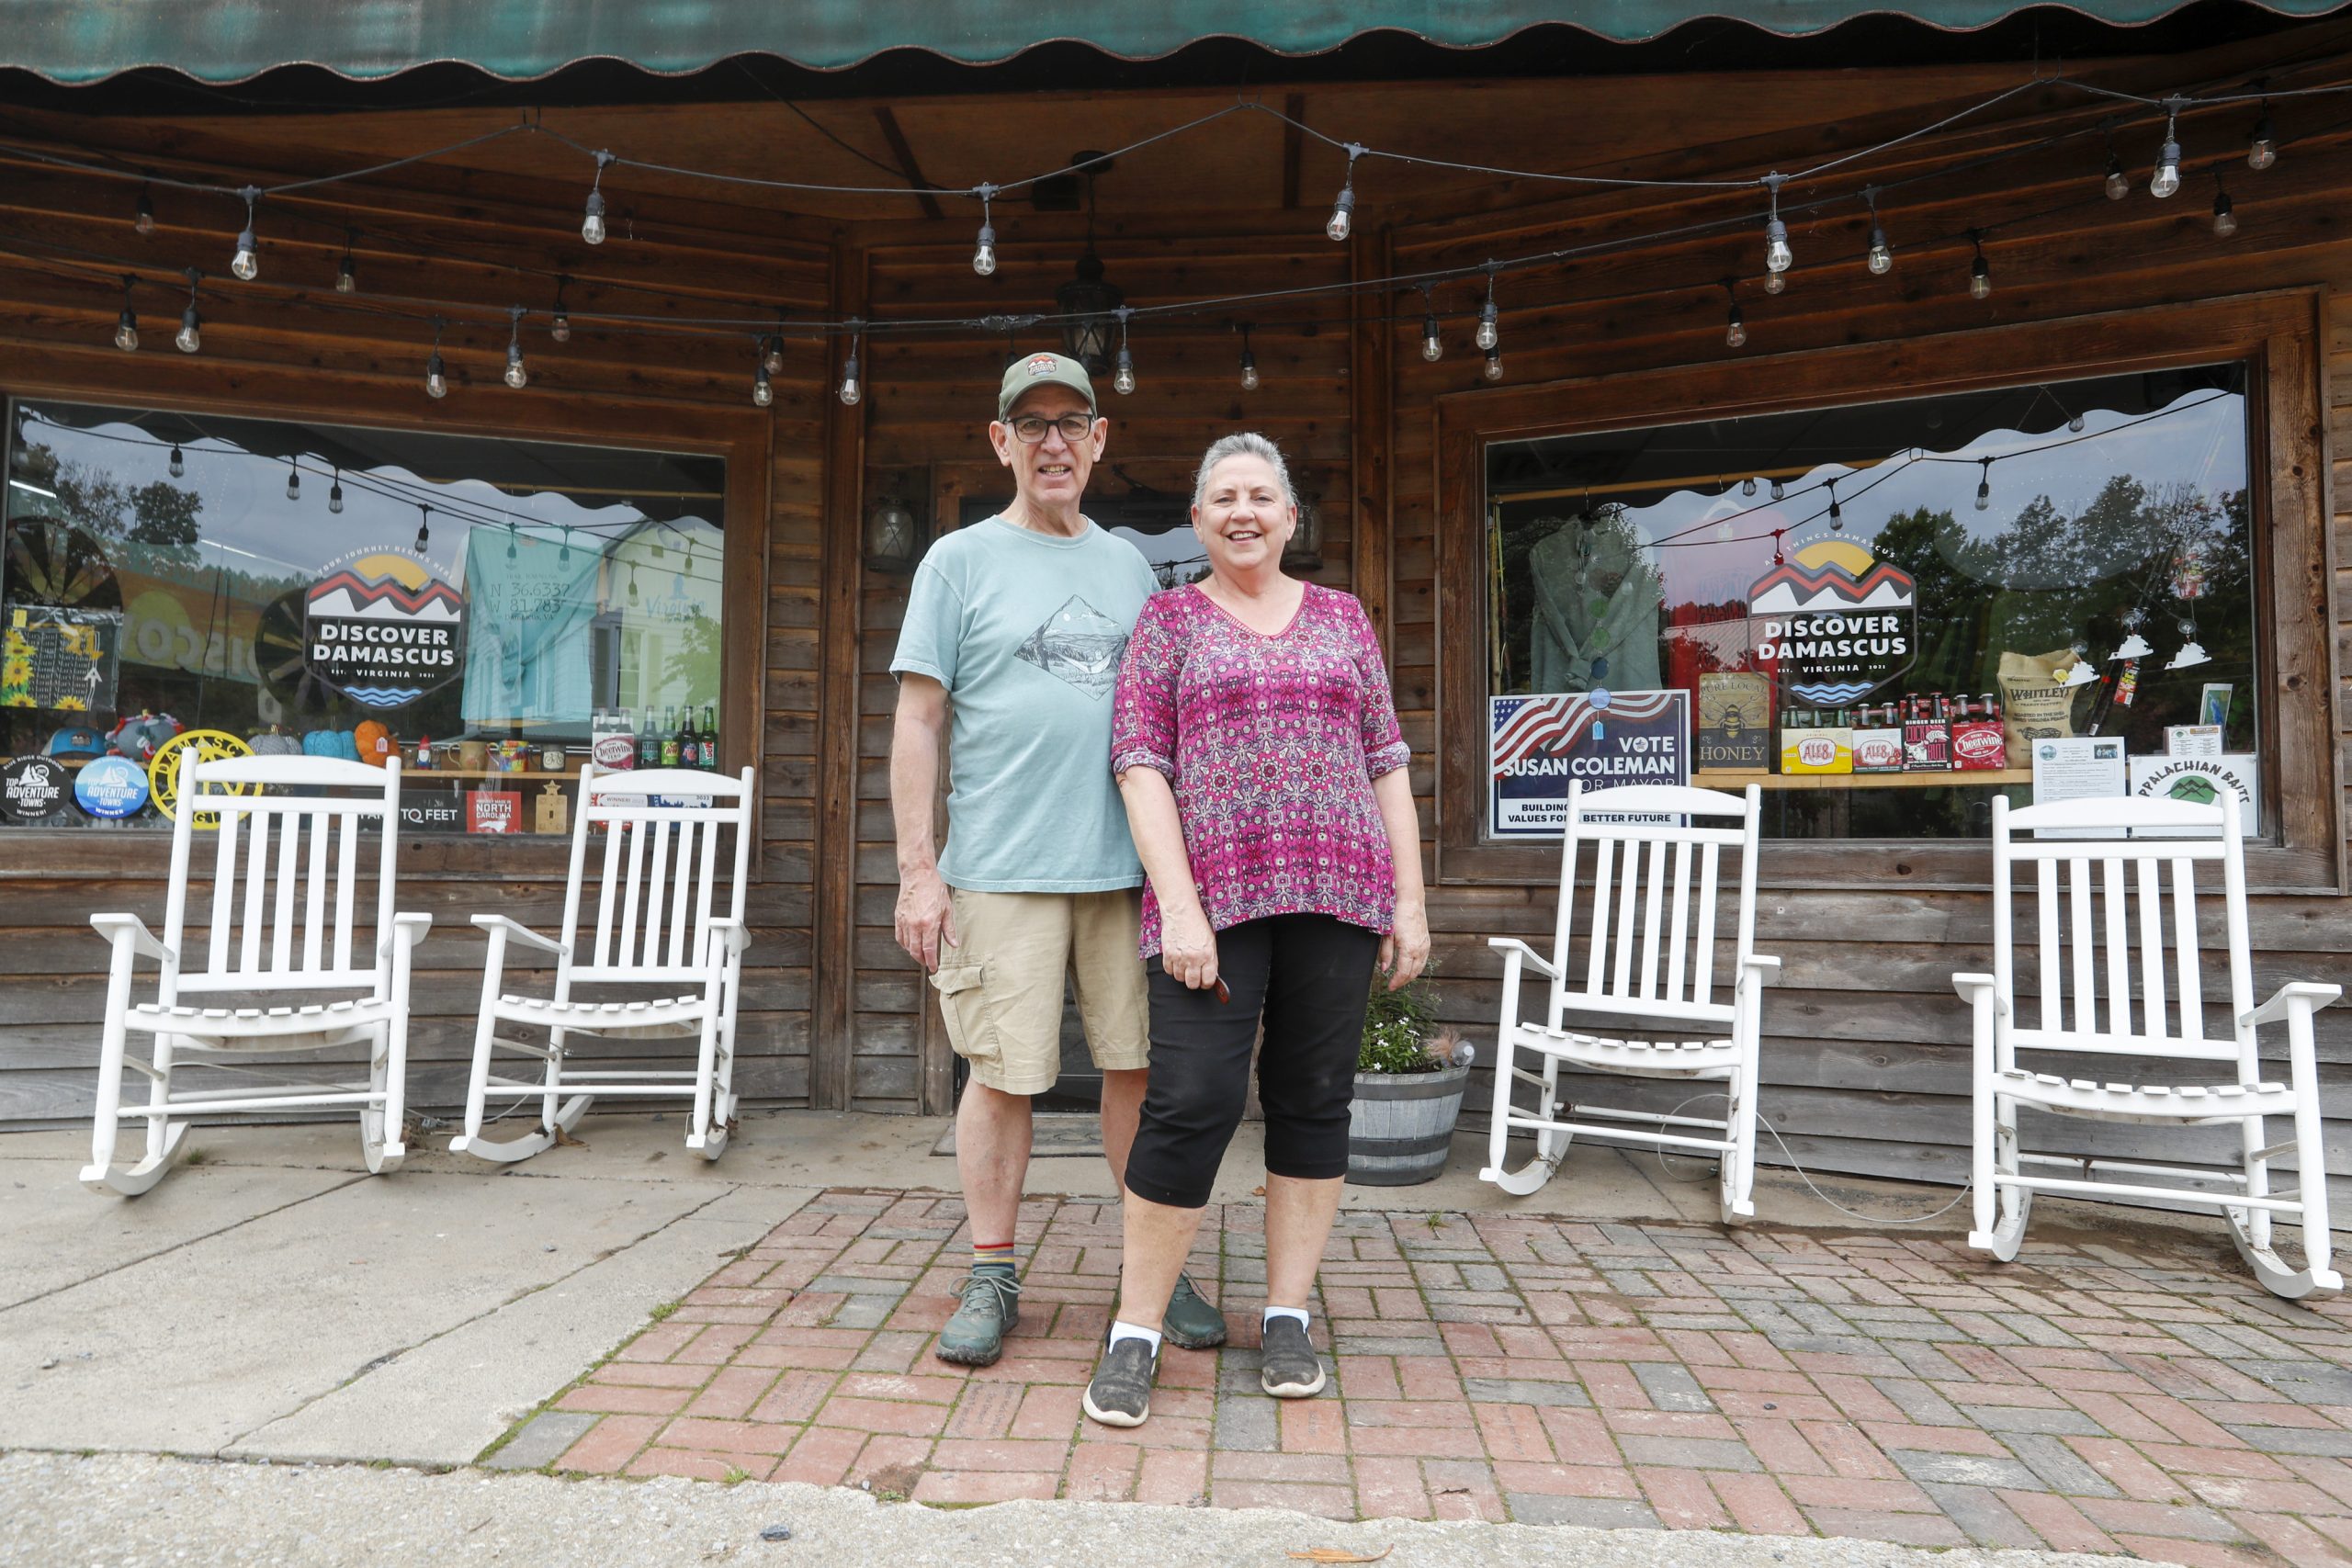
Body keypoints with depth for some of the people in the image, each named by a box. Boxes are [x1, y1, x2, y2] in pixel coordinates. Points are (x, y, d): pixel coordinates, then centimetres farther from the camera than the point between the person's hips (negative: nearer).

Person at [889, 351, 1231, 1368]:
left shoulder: (1130, 567, 15)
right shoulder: (961, 561, 4)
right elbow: (918, 722, 0)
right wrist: (917, 872, -6)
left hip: (1126, 864, 3)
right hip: (1000, 868, -3)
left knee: (1139, 1065, 7)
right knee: (1004, 1076, 2)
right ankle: (993, 1279, 19)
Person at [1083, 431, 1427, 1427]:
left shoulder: (1341, 617, 15)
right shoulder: (1169, 619, 8)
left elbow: (1386, 764, 13)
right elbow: (1141, 765, -2)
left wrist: (1410, 901, 4)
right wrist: (1179, 909, -13)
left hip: (1336, 894, 3)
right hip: (1214, 896, -3)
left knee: (1313, 1101, 6)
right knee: (1191, 1101, -8)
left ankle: (1288, 1317, 20)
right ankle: (1136, 1329, 6)